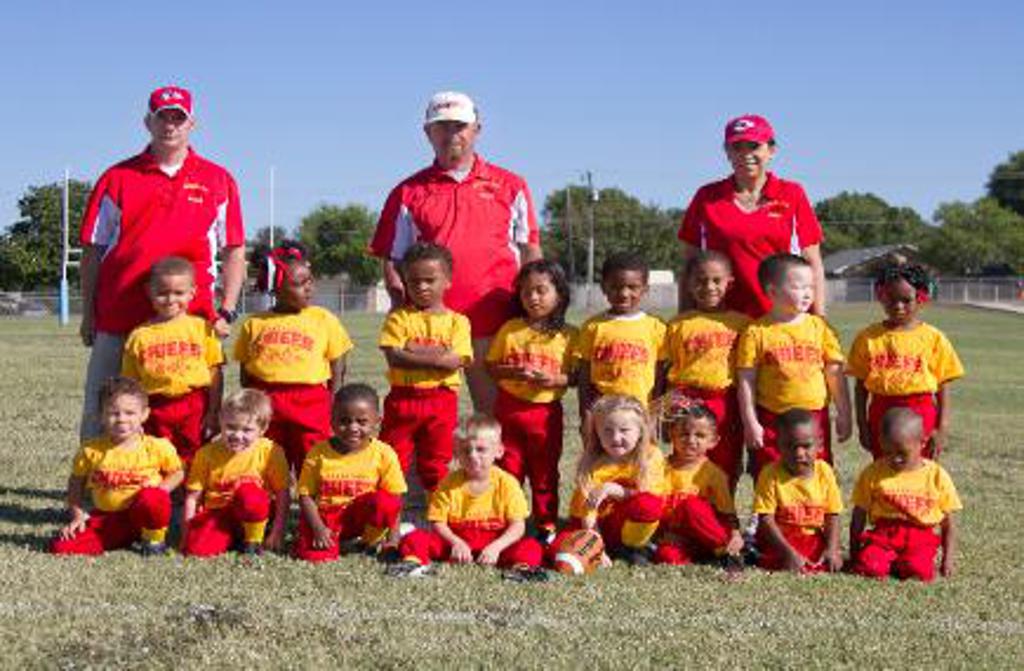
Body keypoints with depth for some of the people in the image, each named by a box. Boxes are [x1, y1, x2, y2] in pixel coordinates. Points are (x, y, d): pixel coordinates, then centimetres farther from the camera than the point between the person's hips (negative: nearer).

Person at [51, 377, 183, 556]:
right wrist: (78, 516, 1)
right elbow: (76, 482, 9)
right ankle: (125, 540, 2)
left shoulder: (157, 447, -8)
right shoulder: (91, 450, -4)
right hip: (106, 519, 2)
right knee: (60, 547, -17)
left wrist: (159, 490, -13)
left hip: (144, 514, -2)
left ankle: (155, 539, -6)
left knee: (152, 499, -39)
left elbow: (177, 472, 6)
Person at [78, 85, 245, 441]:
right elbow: (93, 251, 9)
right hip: (118, 319, 0)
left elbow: (234, 251, 10)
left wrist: (226, 312, 0)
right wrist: (89, 315, 4)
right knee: (100, 418, 4)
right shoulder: (117, 179, 8)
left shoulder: (218, 181, 9)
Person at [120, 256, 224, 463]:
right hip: (156, 411, 1)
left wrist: (213, 413, -5)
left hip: (196, 407, -1)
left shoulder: (202, 328, 2)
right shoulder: (139, 335, 5)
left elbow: (215, 373, 1)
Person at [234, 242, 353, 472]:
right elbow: (246, 376, 12)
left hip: (311, 401, -1)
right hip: (265, 403, 1)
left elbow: (337, 373, 6)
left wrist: (332, 413, -1)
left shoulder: (324, 319, 4)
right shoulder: (254, 324, 6)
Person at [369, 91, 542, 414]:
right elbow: (392, 260, 10)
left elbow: (530, 252, 13)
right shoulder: (409, 192, 10)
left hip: (495, 321, 0)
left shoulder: (510, 187, 12)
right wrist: (402, 306, -5)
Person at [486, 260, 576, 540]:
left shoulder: (568, 335, -2)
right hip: (509, 408, 1)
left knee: (545, 473, 8)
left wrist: (555, 379, -19)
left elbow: (576, 375, -1)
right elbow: (491, 366, 4)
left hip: (546, 410, -1)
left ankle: (547, 525, 19)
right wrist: (514, 372, -14)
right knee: (508, 470, 9)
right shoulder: (510, 330, 2)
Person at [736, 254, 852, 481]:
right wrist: (750, 423, -6)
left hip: (815, 417, 2)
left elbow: (835, 373, 7)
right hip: (771, 420, -2)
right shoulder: (757, 332, -4)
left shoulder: (819, 326, 5)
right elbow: (746, 381, -3)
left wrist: (844, 414, 4)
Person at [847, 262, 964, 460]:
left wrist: (942, 429, -4)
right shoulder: (868, 338, 3)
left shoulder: (933, 338, 0)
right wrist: (862, 425, 3)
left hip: (920, 414, -1)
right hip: (881, 414, 1)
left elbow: (943, 388, 1)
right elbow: (861, 386, 6)